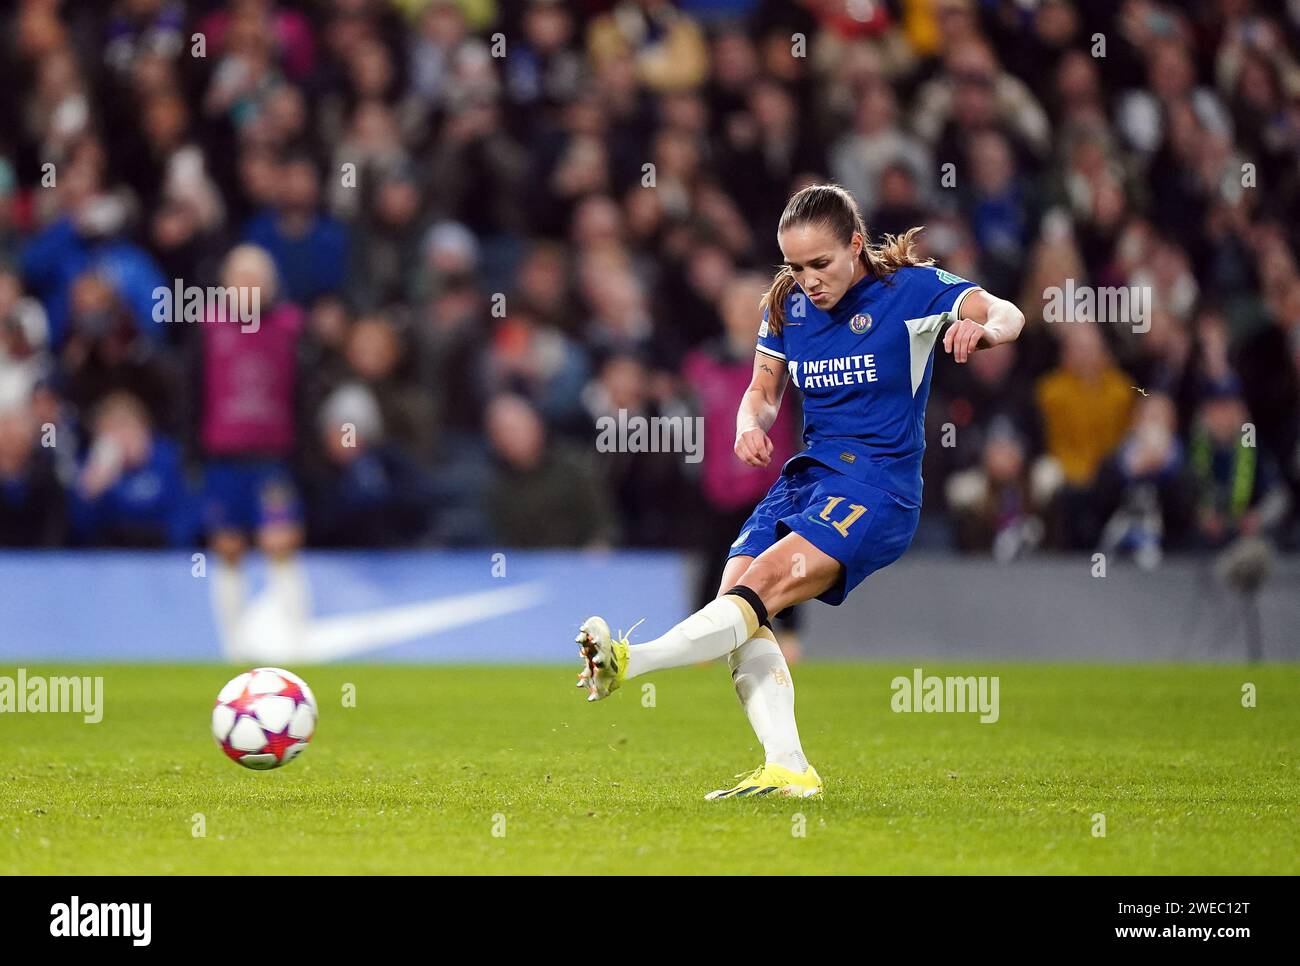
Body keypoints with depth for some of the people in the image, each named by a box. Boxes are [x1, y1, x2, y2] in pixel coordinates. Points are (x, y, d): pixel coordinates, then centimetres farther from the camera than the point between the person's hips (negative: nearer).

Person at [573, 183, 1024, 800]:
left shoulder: (911, 287, -7)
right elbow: (764, 391, 18)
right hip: (808, 473, 7)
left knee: (763, 585, -26)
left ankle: (630, 662, -39)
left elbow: (1005, 315, -20)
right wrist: (750, 424, -6)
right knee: (734, 597, -15)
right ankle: (788, 771, -20)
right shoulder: (788, 304, 9)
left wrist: (983, 328, -45)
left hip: (878, 484, -7)